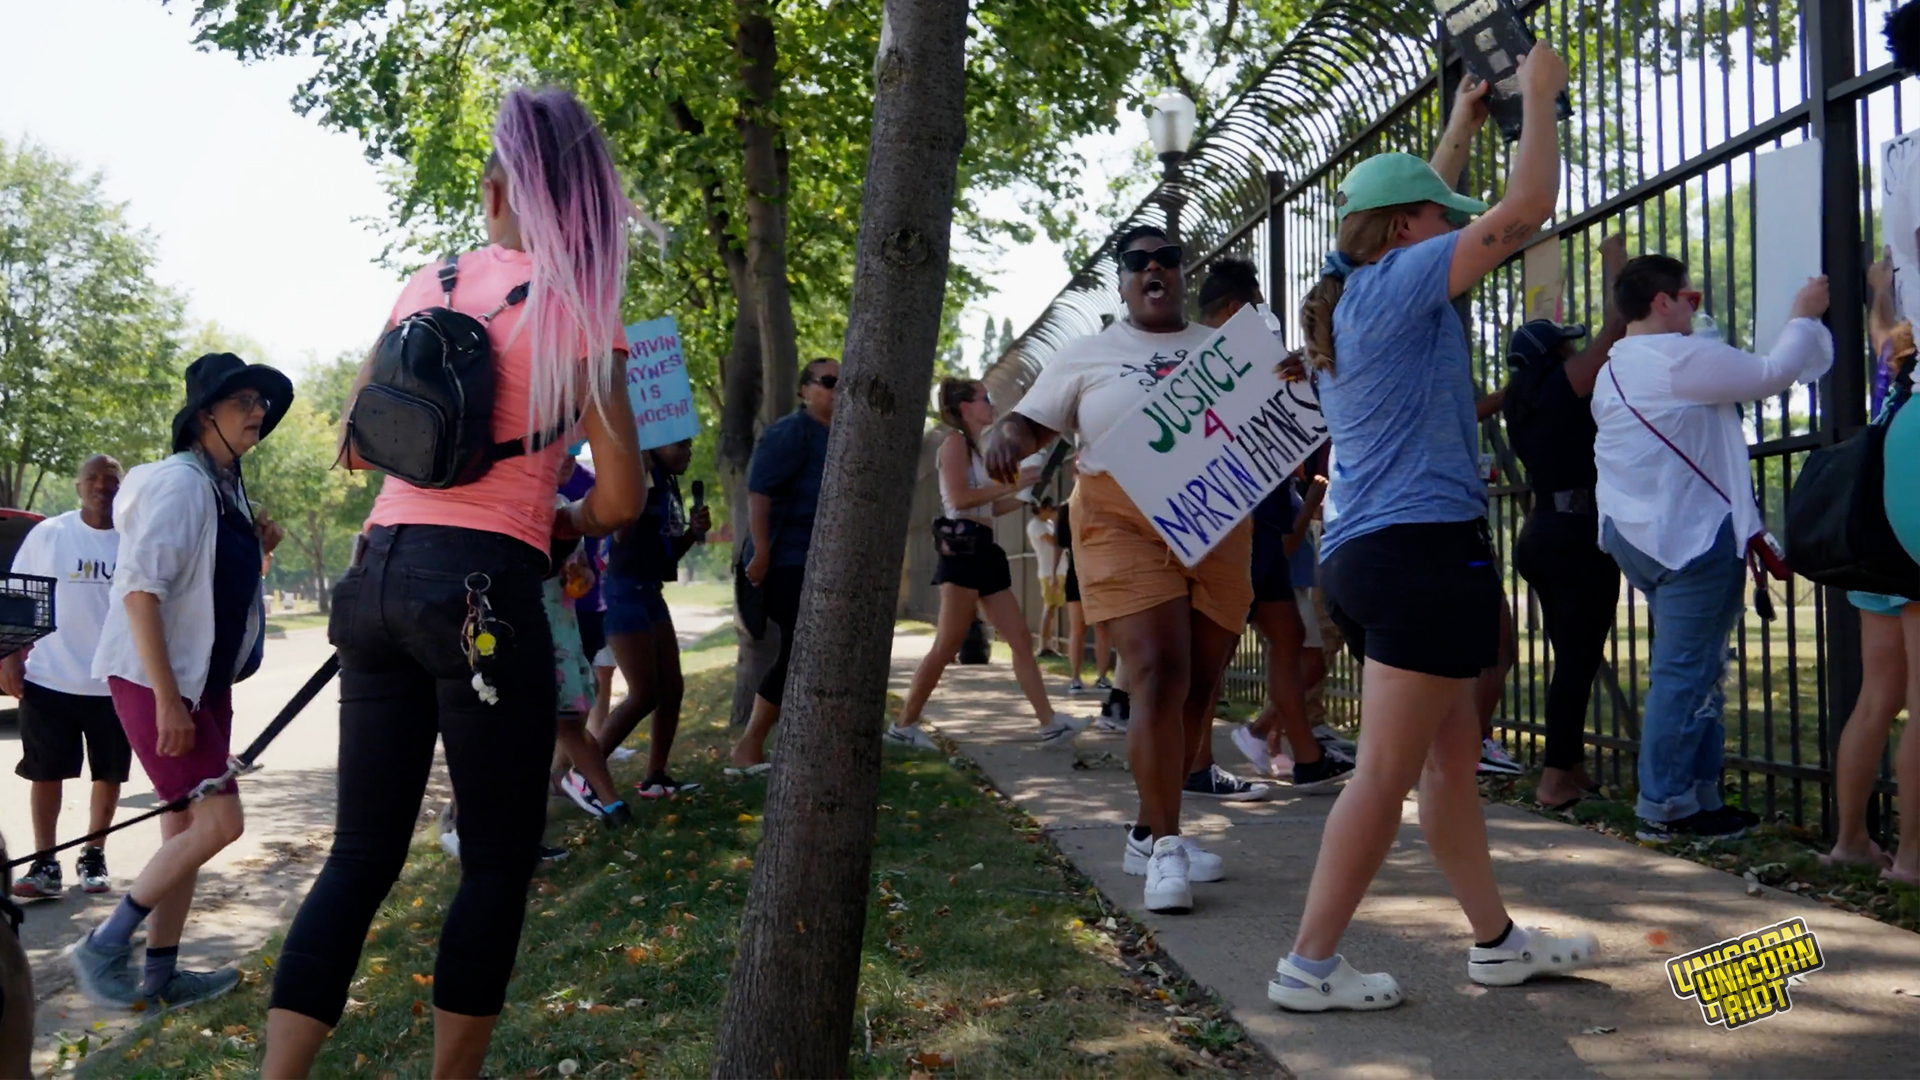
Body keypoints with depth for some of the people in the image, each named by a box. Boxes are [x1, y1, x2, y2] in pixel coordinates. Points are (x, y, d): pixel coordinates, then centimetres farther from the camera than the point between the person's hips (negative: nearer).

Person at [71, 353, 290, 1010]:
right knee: (218, 821, -13)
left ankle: (160, 974, 18)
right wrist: (166, 699, -26)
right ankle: (104, 947, 0)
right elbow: (141, 587, -23)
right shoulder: (180, 481, -15)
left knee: (186, 828, 10)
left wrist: (257, 550, 3)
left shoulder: (228, 489, 12)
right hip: (154, 678, -9)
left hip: (207, 678, 9)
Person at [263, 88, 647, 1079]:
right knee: (498, 861, 8)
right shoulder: (573, 302, -2)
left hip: (379, 576, 6)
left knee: (361, 855, 10)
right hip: (482, 587, -5)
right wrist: (566, 522, 15)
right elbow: (623, 496, -5)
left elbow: (355, 444, 23)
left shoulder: (425, 286, 12)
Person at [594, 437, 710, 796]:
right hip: (625, 592, -9)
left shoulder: (668, 488, 14)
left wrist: (694, 531, 5)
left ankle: (655, 777, 17)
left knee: (672, 689, 8)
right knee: (644, 695, -9)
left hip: (650, 593, 9)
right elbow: (621, 534, -26)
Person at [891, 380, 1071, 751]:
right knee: (948, 645, -8)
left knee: (1021, 639, 3)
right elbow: (959, 498, -16)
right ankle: (904, 724, 0)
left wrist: (1024, 494, 13)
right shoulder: (955, 440, -4)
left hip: (984, 550, 9)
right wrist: (1011, 484, -13)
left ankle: (1049, 724, 2)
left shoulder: (977, 448, 23)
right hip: (963, 546, -9)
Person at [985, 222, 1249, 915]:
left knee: (1201, 684, 5)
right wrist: (1007, 439, -16)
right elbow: (1030, 422, 7)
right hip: (1125, 526, -3)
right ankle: (1165, 845, -8)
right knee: (1160, 677, -16)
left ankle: (1150, 834, 18)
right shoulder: (1088, 356, 11)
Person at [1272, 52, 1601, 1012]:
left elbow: (1414, 207, 34)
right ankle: (1309, 966, 1)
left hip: (1363, 554, 10)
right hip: (1423, 547, -10)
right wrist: (1539, 94, 2)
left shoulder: (1351, 291, 15)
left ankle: (1496, 941, 25)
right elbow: (1525, 206, -13)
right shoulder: (1398, 283, -11)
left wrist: (1463, 124, 37)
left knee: (1454, 754, 16)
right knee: (1387, 773, -4)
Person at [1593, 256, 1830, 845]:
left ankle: (1698, 797, 16)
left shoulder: (1611, 372, 17)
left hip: (1634, 533, 10)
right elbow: (1771, 374, -7)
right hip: (1692, 534, -10)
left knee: (1685, 669, 14)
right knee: (1686, 674, -5)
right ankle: (1664, 808, -2)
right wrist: (1804, 317, 8)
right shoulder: (1681, 358, -12)